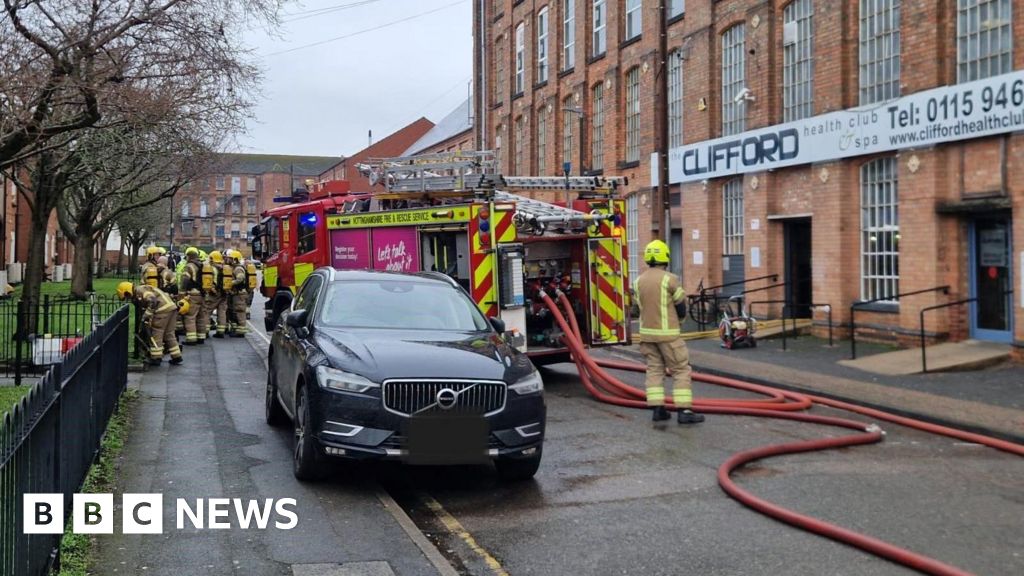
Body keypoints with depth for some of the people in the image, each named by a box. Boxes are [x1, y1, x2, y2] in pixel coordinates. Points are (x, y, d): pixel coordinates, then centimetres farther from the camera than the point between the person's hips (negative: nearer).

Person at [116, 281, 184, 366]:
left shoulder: (140, 290, -4)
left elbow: (152, 300, -20)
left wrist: (146, 316, -16)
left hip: (163, 309, -10)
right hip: (172, 307, 10)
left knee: (156, 334, 0)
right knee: (169, 334, 16)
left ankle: (156, 358, 4)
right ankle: (176, 357, 19)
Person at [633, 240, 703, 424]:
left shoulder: (639, 281, 4)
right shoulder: (670, 279, -12)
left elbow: (641, 306, 9)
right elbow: (681, 304, -2)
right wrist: (677, 322, 17)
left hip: (647, 332, 6)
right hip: (668, 333, -6)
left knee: (654, 369, 11)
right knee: (681, 370, 0)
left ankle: (657, 409, 7)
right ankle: (683, 410, -4)